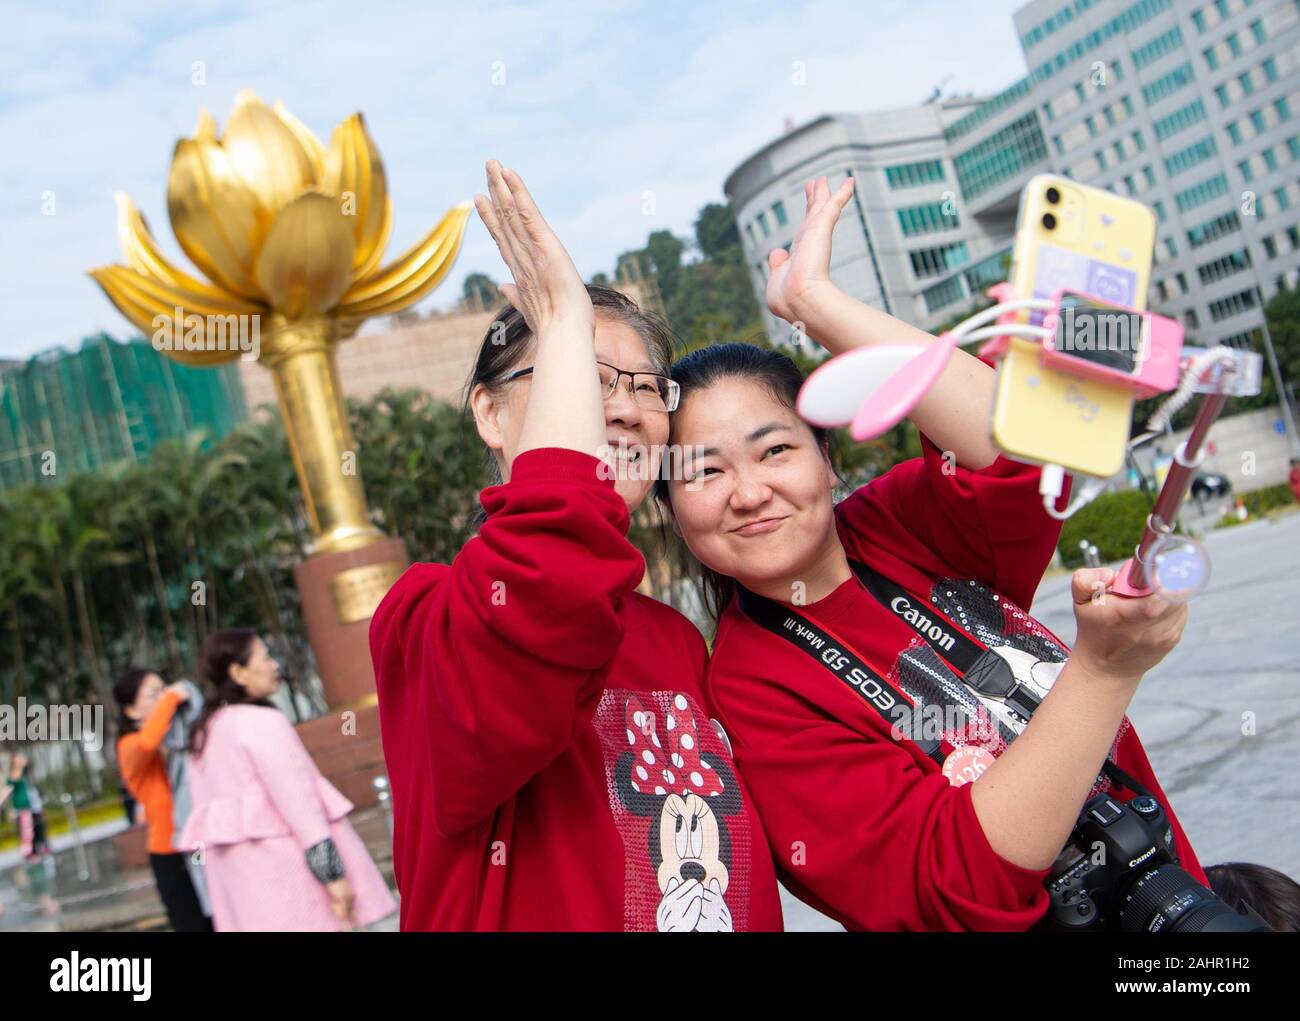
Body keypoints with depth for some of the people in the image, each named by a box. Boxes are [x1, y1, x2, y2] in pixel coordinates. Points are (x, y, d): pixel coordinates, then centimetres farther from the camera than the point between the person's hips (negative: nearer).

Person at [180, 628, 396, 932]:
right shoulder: (263, 722, -13)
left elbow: (203, 806, 13)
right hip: (285, 869, -8)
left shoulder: (203, 732, 12)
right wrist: (333, 872, -17)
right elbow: (298, 802, -18)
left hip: (238, 877, 8)